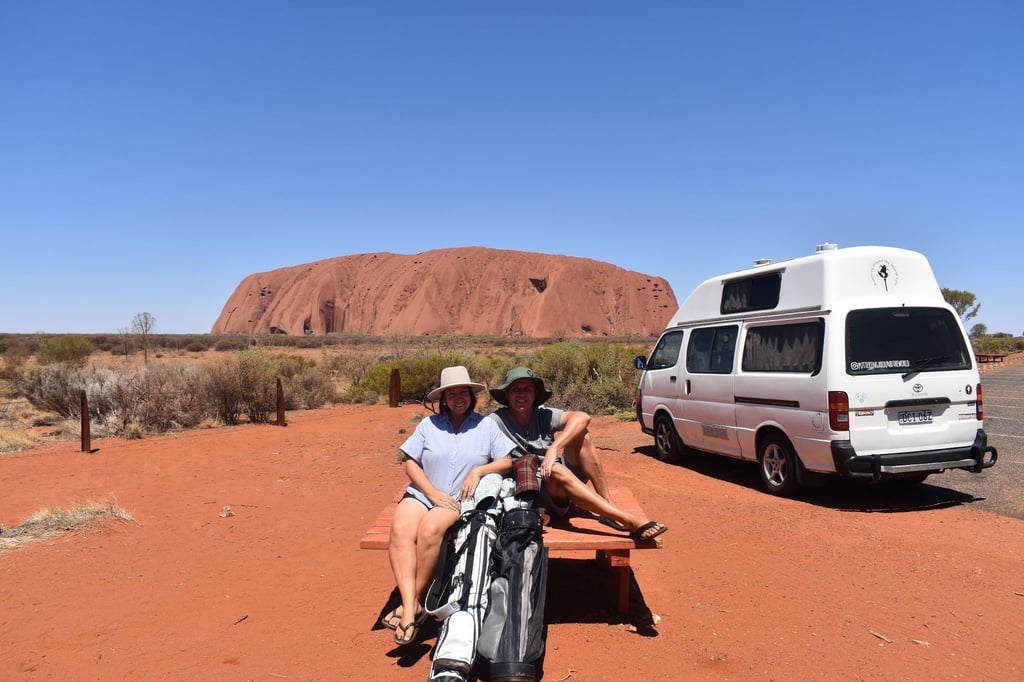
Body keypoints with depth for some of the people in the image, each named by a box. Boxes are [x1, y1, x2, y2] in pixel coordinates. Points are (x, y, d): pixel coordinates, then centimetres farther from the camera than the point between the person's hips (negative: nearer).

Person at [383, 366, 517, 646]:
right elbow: (410, 463, 5)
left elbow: (508, 461, 4)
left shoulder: (486, 425, 10)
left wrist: (479, 470, -13)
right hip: (422, 493, 3)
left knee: (430, 528, -33)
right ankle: (410, 608, -34)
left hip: (461, 500, -2)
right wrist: (433, 492, -8)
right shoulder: (429, 424, 12)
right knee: (401, 530, -29)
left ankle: (416, 601, -19)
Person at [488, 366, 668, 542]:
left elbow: (582, 417, -18)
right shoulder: (496, 421, -4)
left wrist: (554, 448, -30)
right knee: (556, 470, -36)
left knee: (581, 433, -16)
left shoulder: (543, 415, 2)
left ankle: (610, 507, -22)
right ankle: (631, 522, -42)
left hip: (564, 490, 4)